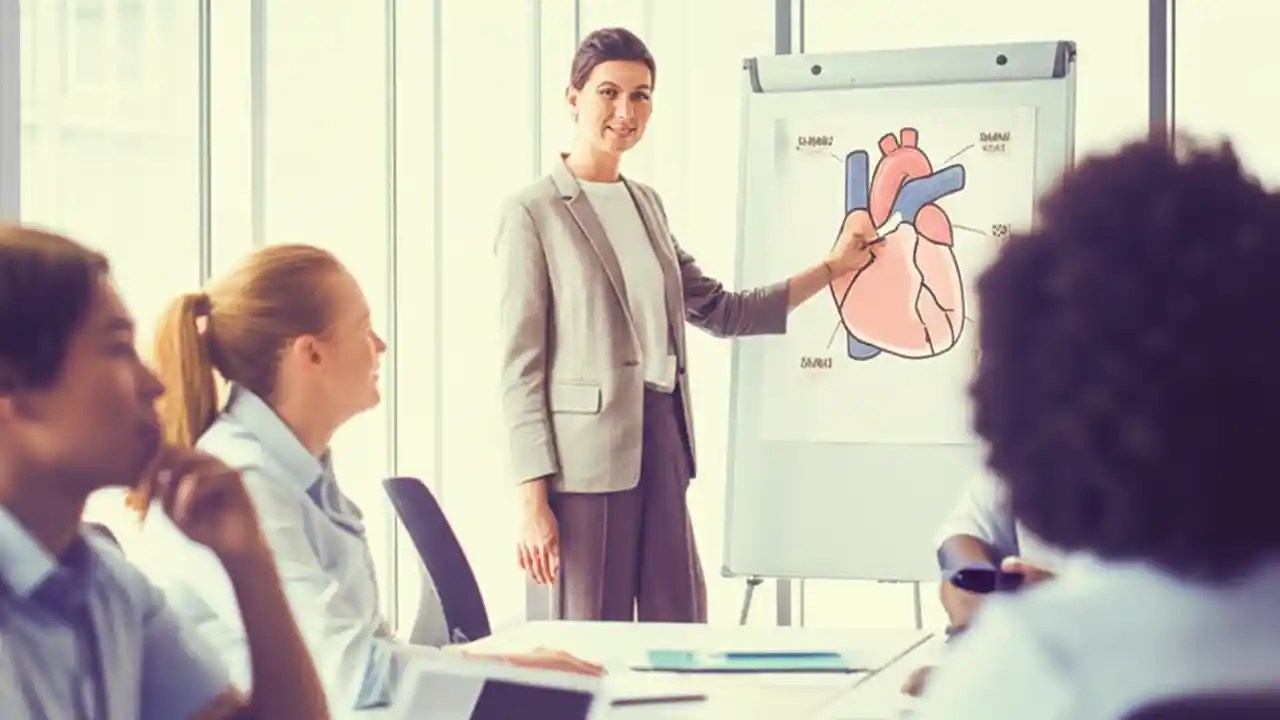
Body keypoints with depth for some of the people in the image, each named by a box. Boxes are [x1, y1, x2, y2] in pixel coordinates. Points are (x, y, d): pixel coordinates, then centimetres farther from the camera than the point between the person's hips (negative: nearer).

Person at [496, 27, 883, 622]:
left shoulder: (646, 204, 15)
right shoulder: (534, 212, -5)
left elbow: (722, 311, 21)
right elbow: (520, 366, -9)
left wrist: (834, 267, 16)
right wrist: (532, 501, -14)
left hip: (663, 445, 7)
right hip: (586, 456, -7)